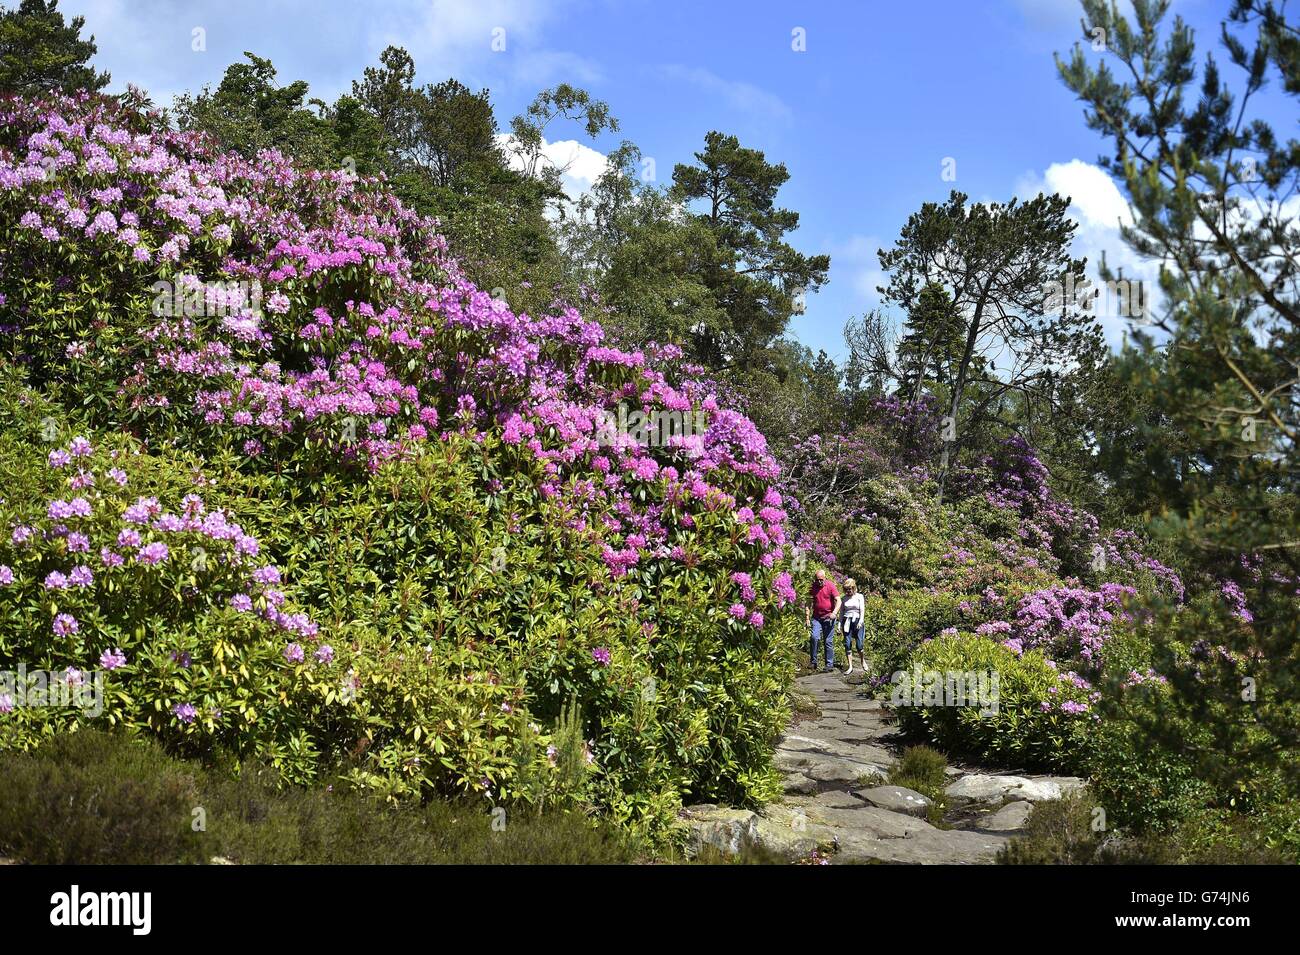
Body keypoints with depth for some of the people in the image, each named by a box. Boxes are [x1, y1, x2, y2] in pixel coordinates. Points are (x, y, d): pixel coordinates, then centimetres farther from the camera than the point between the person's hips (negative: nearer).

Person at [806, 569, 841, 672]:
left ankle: (830, 665, 9)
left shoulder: (830, 585, -6)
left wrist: (834, 613, -26)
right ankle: (813, 662, -8)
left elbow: (838, 600, -10)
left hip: (829, 618, -2)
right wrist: (807, 618, 4)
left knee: (828, 641, 1)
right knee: (814, 637, -16)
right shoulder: (813, 586, 4)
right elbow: (810, 602, 10)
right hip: (816, 617, 2)